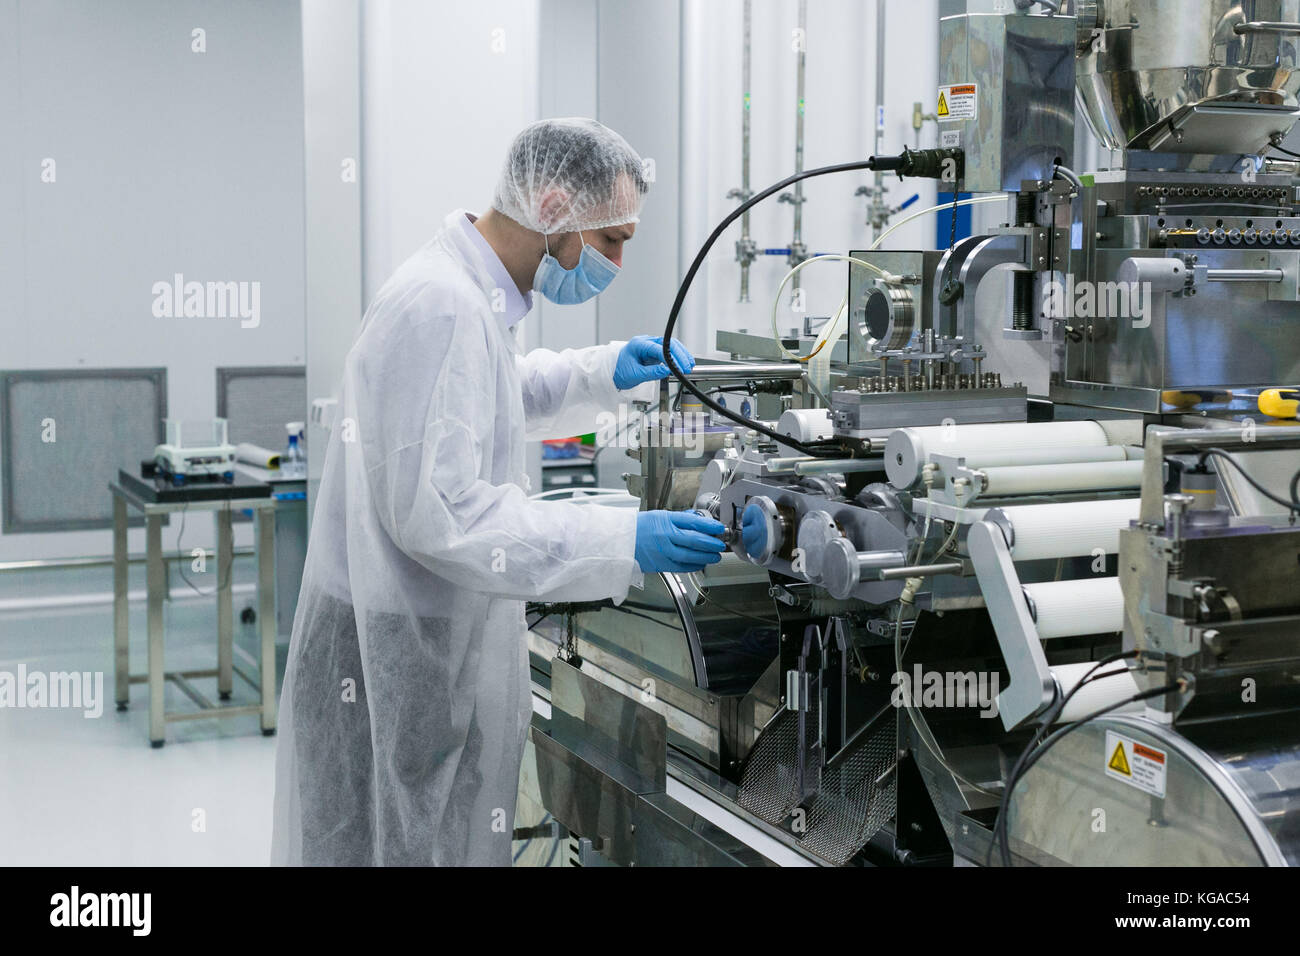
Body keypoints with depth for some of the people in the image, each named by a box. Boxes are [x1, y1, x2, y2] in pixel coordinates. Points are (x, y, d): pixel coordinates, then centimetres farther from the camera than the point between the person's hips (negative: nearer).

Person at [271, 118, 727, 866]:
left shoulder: (468, 293, 9)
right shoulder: (444, 310, -23)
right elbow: (435, 511, -28)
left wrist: (607, 374, 13)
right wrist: (623, 543, -29)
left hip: (439, 642, 10)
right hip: (397, 655, -10)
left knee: (454, 838, 16)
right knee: (405, 843, 1)